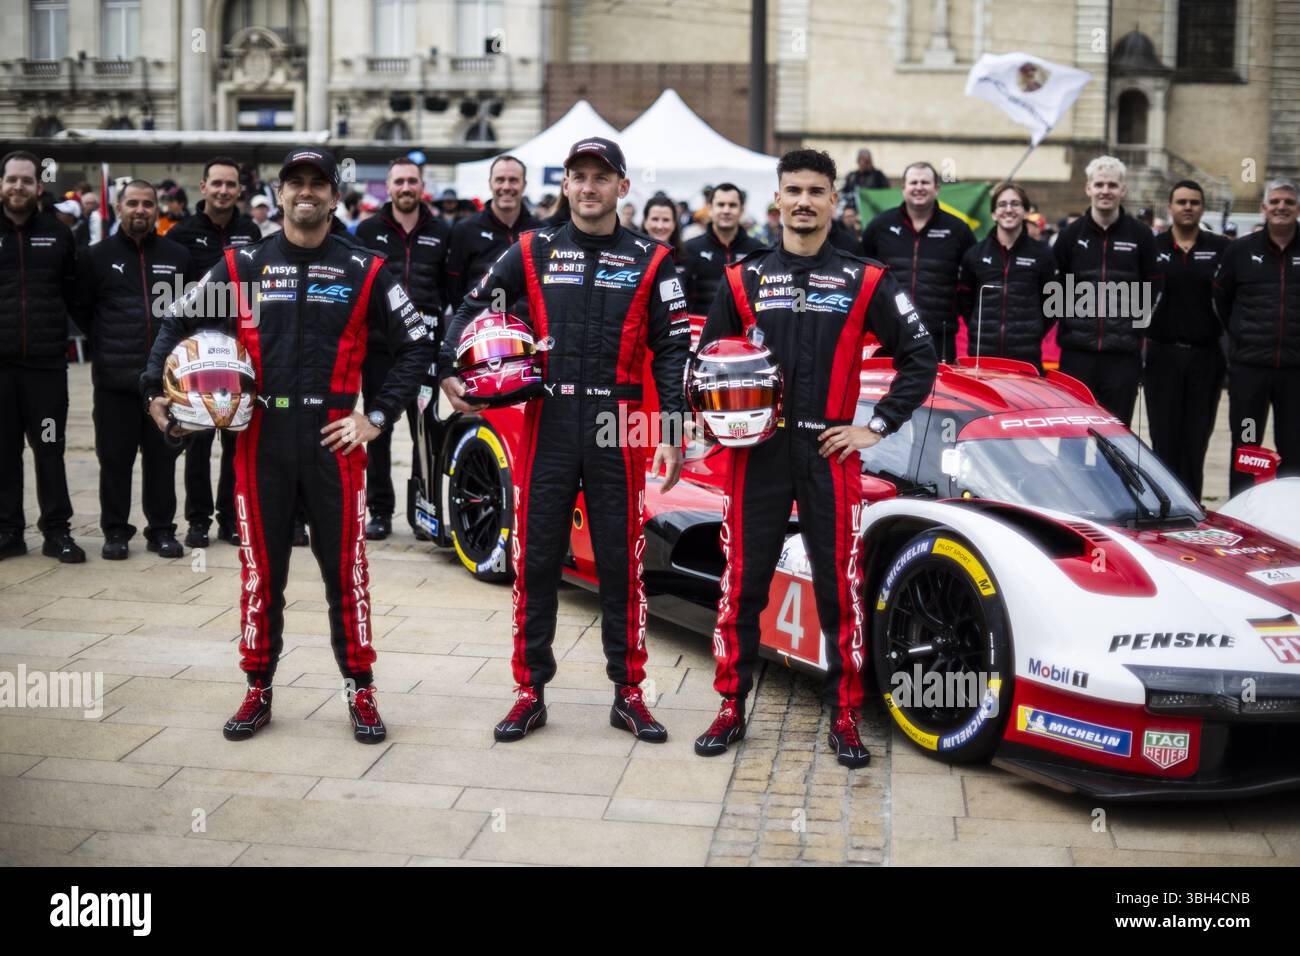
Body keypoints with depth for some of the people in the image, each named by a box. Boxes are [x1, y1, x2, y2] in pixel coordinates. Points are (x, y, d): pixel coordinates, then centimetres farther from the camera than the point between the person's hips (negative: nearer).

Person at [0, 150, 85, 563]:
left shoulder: (57, 234, 6)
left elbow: (73, 293, 9)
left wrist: (57, 331, 1)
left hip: (46, 362, 0)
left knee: (50, 449, 3)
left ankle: (57, 530, 10)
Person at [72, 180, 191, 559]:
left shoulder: (178, 256, 7)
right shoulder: (96, 257, 4)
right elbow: (80, 309, 10)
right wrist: (105, 344, 5)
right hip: (115, 376, -1)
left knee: (162, 456, 6)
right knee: (115, 457, 4)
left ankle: (162, 529, 16)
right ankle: (115, 531, 14)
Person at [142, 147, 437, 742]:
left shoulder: (363, 270, 2)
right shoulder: (242, 265, 7)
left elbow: (417, 345, 4)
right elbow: (179, 324, 15)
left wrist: (378, 417, -2)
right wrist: (156, 390, 2)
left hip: (334, 439, -1)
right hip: (260, 437, 2)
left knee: (345, 568, 2)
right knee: (261, 569, 8)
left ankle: (361, 692, 14)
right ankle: (259, 689, 21)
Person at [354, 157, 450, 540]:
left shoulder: (440, 233, 9)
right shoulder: (368, 231, 6)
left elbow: (450, 288, 12)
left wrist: (436, 320, 2)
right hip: (378, 344, 0)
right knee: (378, 430, 4)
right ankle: (380, 511, 11)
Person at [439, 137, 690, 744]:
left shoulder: (651, 260, 5)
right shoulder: (533, 252, 8)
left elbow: (672, 347, 2)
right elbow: (471, 308, 13)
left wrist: (672, 432, -5)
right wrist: (448, 371, -3)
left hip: (618, 428, -1)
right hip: (546, 425, 1)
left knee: (622, 562, 4)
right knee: (535, 559, 5)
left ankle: (628, 694, 16)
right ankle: (530, 692, 16)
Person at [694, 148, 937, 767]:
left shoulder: (865, 281, 4)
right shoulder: (743, 279, 9)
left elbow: (919, 357, 6)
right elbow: (707, 358, 16)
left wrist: (877, 427, -1)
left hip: (831, 455, -1)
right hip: (756, 455, 1)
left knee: (841, 589, 2)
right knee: (742, 586, 5)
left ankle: (844, 717, 13)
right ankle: (731, 709, 17)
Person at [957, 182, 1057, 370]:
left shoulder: (1042, 254, 5)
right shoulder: (975, 253, 8)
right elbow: (964, 300, 17)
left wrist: (1034, 334, 4)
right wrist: (980, 330, 10)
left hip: (1026, 354, -1)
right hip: (982, 353, 1)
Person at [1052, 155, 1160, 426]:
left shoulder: (1140, 235, 5)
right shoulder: (1071, 234, 6)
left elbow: (1153, 287, 9)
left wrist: (1140, 322, 1)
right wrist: (1066, 320, 4)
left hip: (1123, 353, -1)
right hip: (1077, 351, 1)